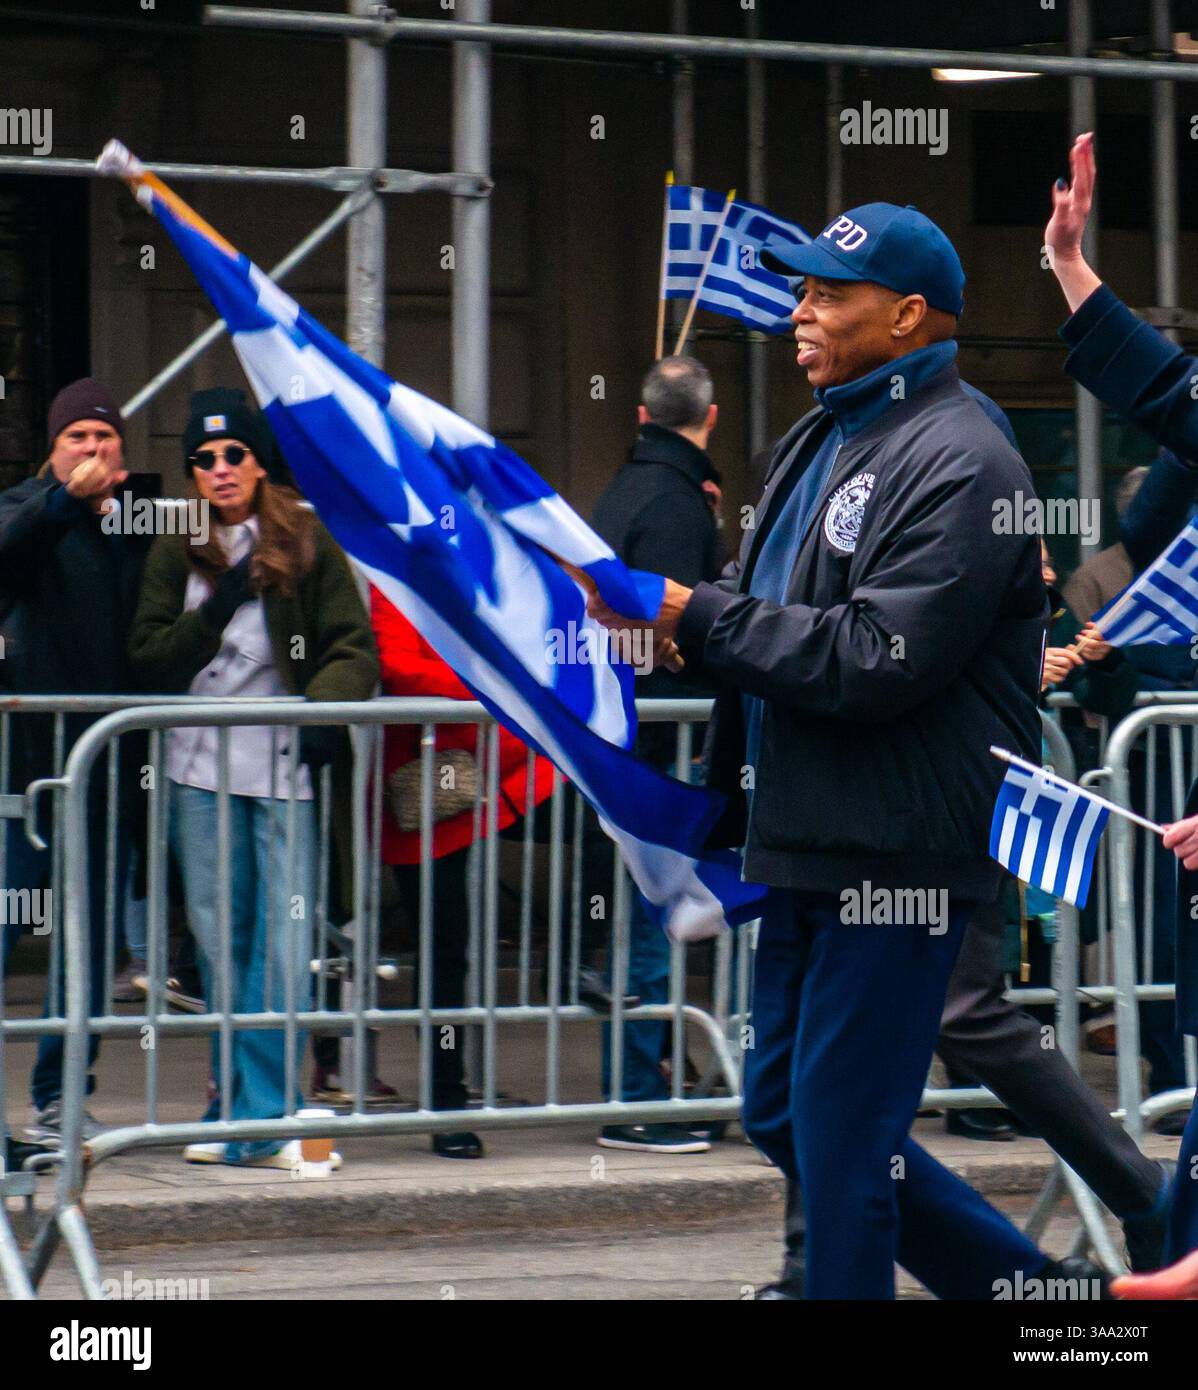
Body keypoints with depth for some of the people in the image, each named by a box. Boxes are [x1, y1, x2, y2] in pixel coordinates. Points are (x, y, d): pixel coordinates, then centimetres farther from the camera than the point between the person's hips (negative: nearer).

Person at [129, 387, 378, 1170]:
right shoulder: (177, 553, 10)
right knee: (220, 942, 6)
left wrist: (327, 705, -19)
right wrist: (215, 612, -11)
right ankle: (241, 1113, 14)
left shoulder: (306, 542, 3)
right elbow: (147, 658, 3)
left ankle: (257, 1120, -6)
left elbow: (354, 646, -1)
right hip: (200, 768, 3)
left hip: (285, 765, -3)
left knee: (285, 943, -8)